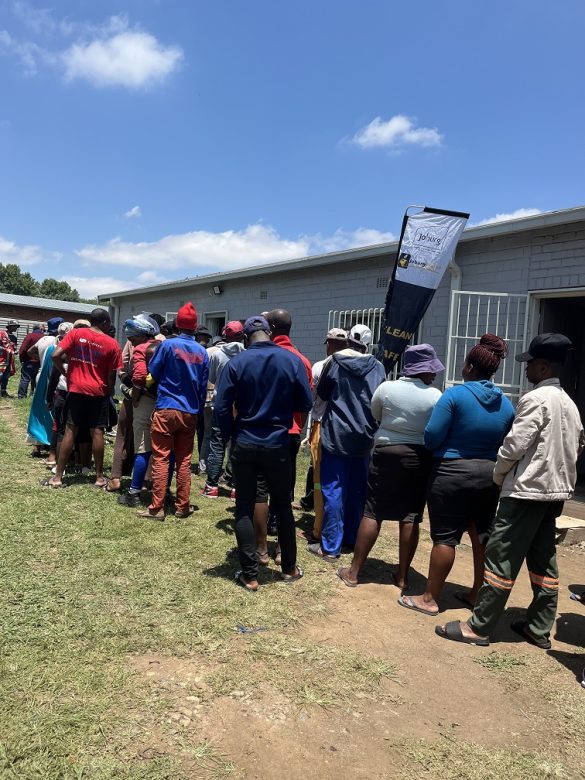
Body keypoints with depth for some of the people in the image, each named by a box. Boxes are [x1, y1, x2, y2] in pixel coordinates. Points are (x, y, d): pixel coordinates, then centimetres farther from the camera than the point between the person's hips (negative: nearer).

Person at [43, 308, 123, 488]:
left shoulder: (75, 333, 0)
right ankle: (99, 477, 10)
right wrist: (108, 392, 17)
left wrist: (64, 372, 8)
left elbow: (55, 355, -9)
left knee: (70, 431, 4)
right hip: (99, 392, -1)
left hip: (76, 389, 1)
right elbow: (112, 375, 1)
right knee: (97, 432, 3)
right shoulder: (112, 344, -1)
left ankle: (58, 477, 8)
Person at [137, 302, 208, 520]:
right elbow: (203, 387, 10)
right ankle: (182, 506, 17)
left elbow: (152, 373, 0)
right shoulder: (202, 352, 4)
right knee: (184, 461, 10)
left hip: (166, 410, -4)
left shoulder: (168, 345, -7)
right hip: (190, 413, 4)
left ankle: (157, 508, 4)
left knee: (161, 459, 1)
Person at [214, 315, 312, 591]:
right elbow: (305, 404, -2)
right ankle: (289, 568, 29)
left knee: (244, 509, 9)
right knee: (283, 506, 16)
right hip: (277, 444, 1)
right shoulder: (292, 360, -6)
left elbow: (221, 406, -10)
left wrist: (230, 436, 5)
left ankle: (249, 575, 13)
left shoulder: (237, 362, -9)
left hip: (244, 444, -1)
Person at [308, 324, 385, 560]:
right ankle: (353, 538, 26)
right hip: (364, 436, 3)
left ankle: (330, 546, 3)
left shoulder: (335, 362, -7)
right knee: (358, 488, 15)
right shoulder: (377, 368, -1)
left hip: (336, 434, -3)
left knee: (333, 489, 1)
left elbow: (321, 394, 5)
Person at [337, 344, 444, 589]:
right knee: (411, 517, 7)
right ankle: (402, 576, 17)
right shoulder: (435, 396, -8)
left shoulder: (386, 388, -6)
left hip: (386, 453, 0)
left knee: (372, 513, 5)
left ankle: (353, 572, 12)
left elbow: (374, 416, 9)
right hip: (420, 458, 0)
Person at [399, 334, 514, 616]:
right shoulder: (506, 404, 5)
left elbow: (432, 437, -14)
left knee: (445, 537, 0)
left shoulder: (455, 395, -12)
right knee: (483, 536, 15)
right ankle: (478, 594, 28)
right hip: (489, 475, 6)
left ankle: (429, 599, 10)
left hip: (452, 473, -5)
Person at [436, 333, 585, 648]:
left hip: (527, 490, -9)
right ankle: (538, 628, 23)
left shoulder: (536, 399, -15)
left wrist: (498, 475, -2)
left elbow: (514, 445, -18)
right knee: (543, 560, 14)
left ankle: (479, 627, 2)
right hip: (555, 490, 9)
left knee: (501, 558, -4)